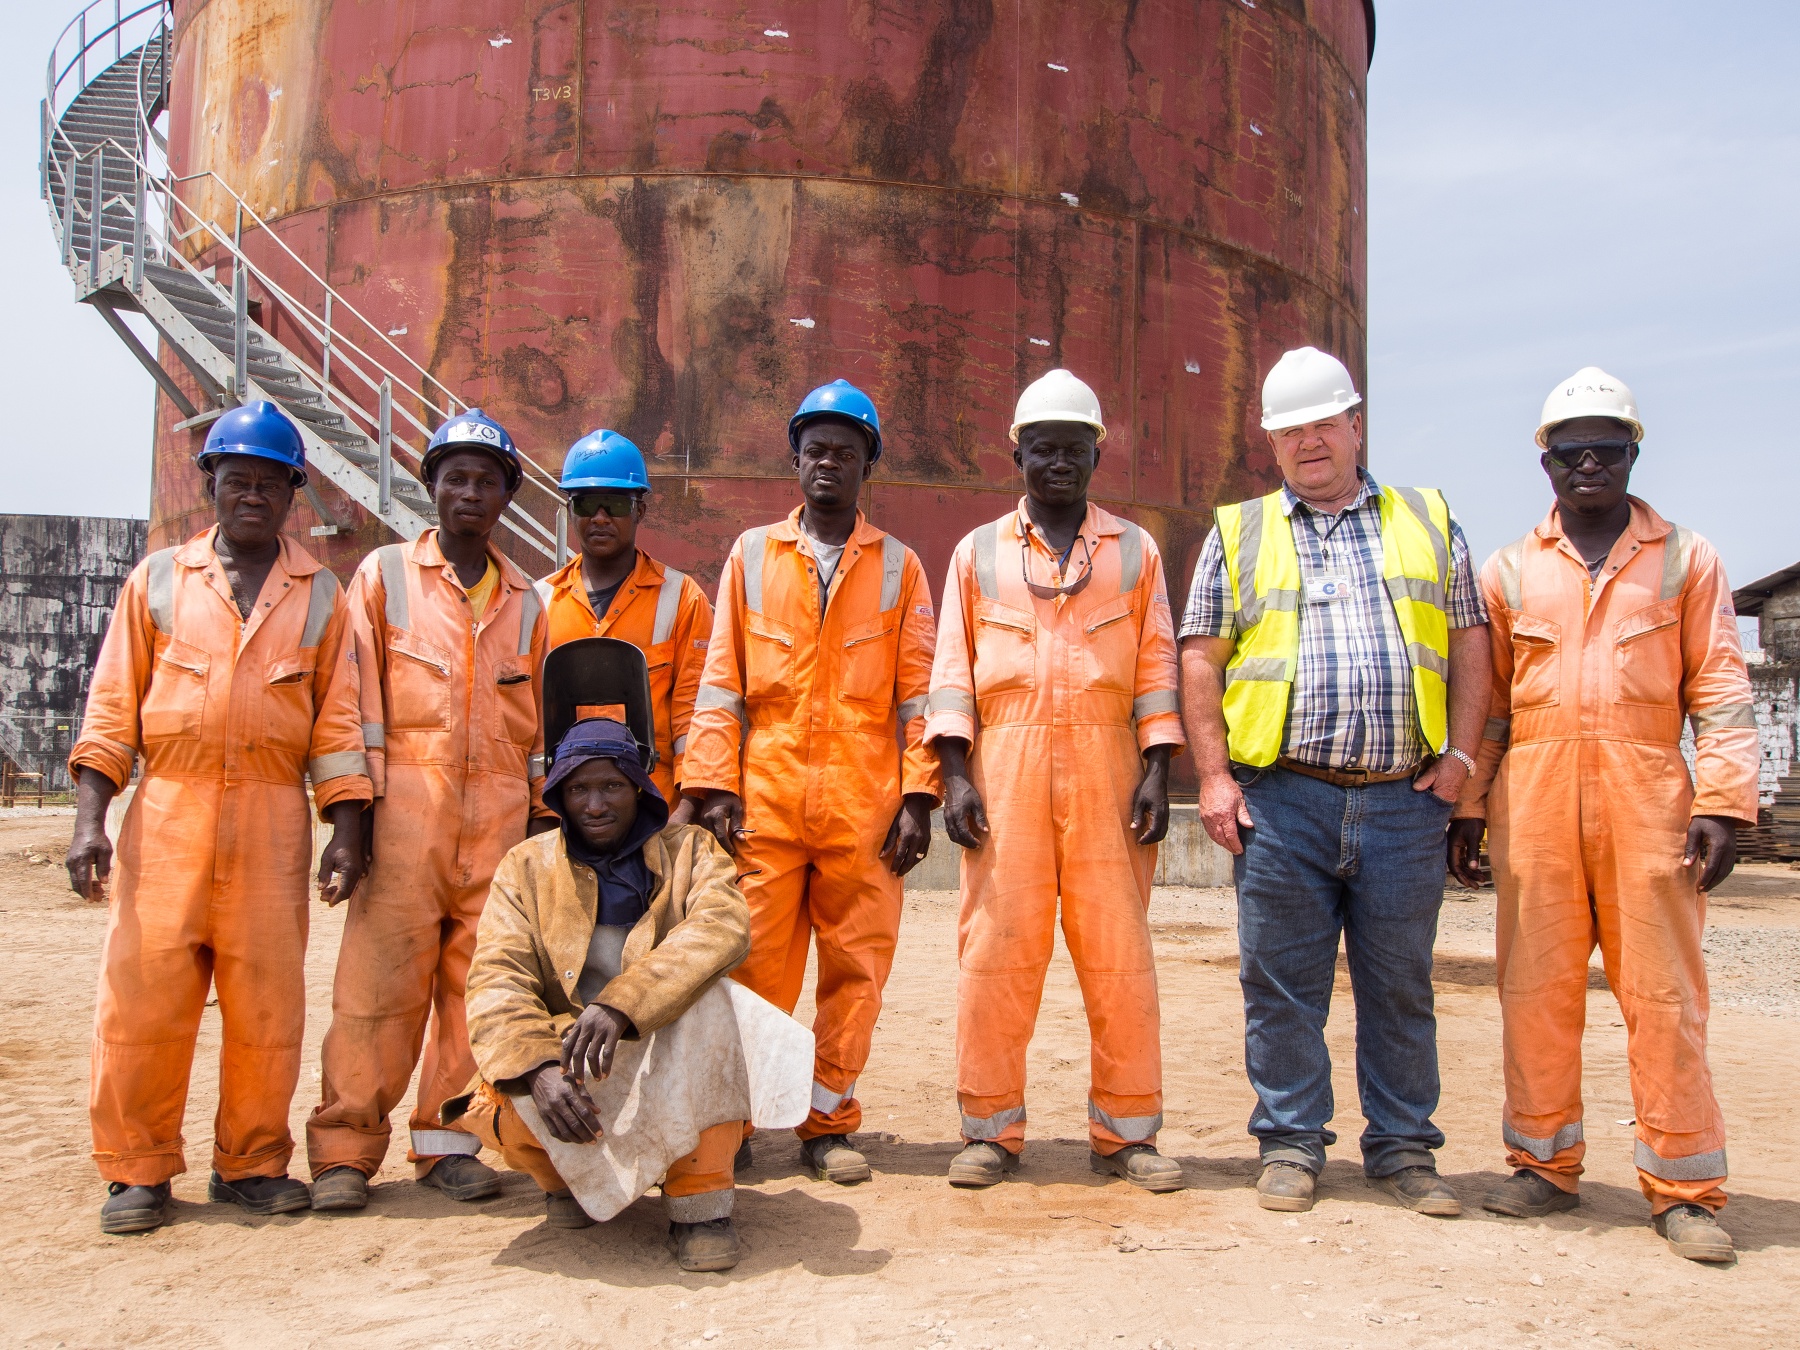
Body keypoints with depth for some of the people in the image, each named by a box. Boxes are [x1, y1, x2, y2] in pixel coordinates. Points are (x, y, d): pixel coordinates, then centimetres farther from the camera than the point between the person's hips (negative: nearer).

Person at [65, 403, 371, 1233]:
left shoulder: (320, 594, 10)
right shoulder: (158, 579, 11)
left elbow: (337, 720, 7)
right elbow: (112, 705, 7)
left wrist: (346, 831, -2)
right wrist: (90, 818, -3)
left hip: (274, 820, 0)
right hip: (167, 810, 0)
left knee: (268, 1000, 2)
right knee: (143, 994, -2)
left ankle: (252, 1163, 17)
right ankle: (138, 1171, 11)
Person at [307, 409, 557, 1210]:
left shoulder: (525, 602, 17)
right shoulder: (384, 575, 7)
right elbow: (360, 697, 1)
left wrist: (543, 811, 11)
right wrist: (359, 803, -6)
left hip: (501, 813, 3)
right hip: (407, 804, -3)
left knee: (478, 978, 3)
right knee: (382, 974, -6)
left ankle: (446, 1141, 13)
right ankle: (345, 1150, 3)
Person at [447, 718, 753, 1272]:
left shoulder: (689, 850, 2)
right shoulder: (526, 867, 5)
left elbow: (724, 925, -21)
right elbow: (497, 980, -10)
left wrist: (620, 1003, -37)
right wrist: (538, 1067, -32)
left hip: (677, 1071, -1)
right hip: (565, 1074, 2)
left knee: (707, 999, -31)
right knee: (500, 1112, -30)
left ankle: (699, 1198, -17)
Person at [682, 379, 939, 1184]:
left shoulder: (897, 566, 12)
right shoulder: (752, 554, 12)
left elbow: (918, 690, 7)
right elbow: (721, 680, 8)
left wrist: (918, 796, -2)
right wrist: (713, 784, -2)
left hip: (863, 803, 0)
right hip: (765, 799, 0)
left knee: (856, 965, 3)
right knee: (754, 967, 0)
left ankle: (828, 1125, 14)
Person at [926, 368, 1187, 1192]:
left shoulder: (1135, 551, 13)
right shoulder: (979, 553, 13)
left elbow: (1157, 667, 8)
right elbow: (953, 669, 8)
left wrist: (1156, 771, -3)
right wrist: (955, 774, -3)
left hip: (1106, 767, 0)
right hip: (1005, 766, 0)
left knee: (1117, 948, 0)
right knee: (996, 946, -1)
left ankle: (1125, 1133, 10)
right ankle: (991, 1130, 9)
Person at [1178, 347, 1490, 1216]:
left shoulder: (1428, 521, 14)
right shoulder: (1238, 533, 11)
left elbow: (1470, 644, 12)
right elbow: (1201, 660, 6)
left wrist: (1460, 754, 1)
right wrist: (1214, 775, -3)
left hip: (1403, 798, 1)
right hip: (1282, 798, -1)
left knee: (1399, 982, 7)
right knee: (1282, 981, 3)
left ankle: (1404, 1147, 19)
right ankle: (1290, 1143, 16)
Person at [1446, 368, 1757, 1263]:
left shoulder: (1686, 559, 10)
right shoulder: (1510, 570, 13)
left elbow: (1721, 692, 4)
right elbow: (1482, 701, 14)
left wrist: (1722, 802, -6)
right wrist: (1468, 804, 7)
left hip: (1646, 793, -1)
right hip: (1535, 794, 2)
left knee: (1663, 993, -1)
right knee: (1535, 989, 4)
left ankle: (1683, 1189, 9)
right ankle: (1544, 1164, 16)